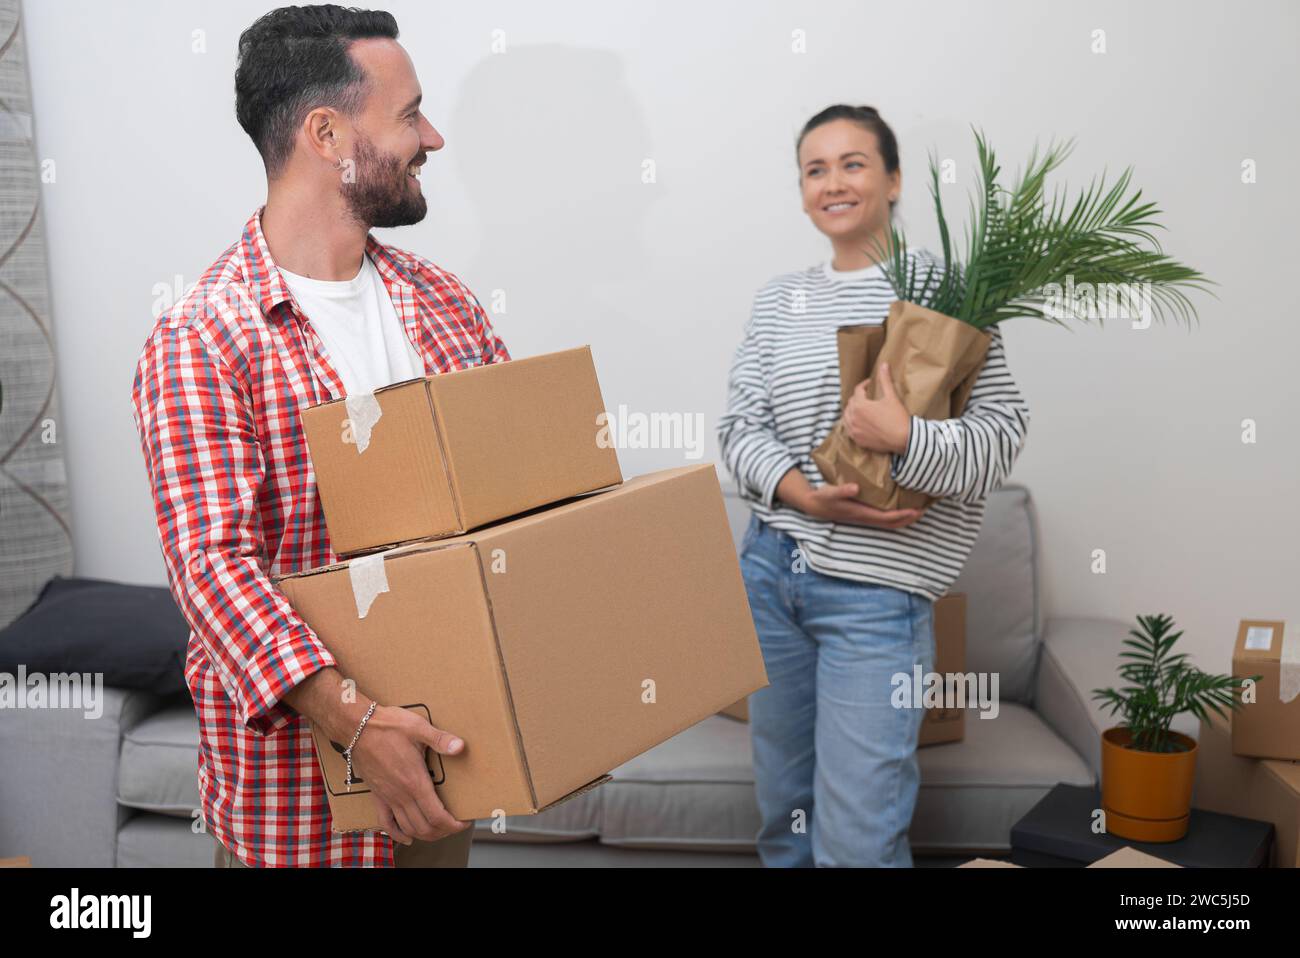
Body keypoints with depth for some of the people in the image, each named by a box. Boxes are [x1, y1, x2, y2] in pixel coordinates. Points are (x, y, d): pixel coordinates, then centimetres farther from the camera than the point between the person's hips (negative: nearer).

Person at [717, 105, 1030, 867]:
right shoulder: (781, 298, 10)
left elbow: (1003, 434, -7)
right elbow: (740, 423, 4)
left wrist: (906, 439, -26)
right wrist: (800, 492, -15)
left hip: (876, 586, -4)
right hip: (770, 566, 5)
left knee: (857, 838, -3)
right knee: (784, 810, 17)